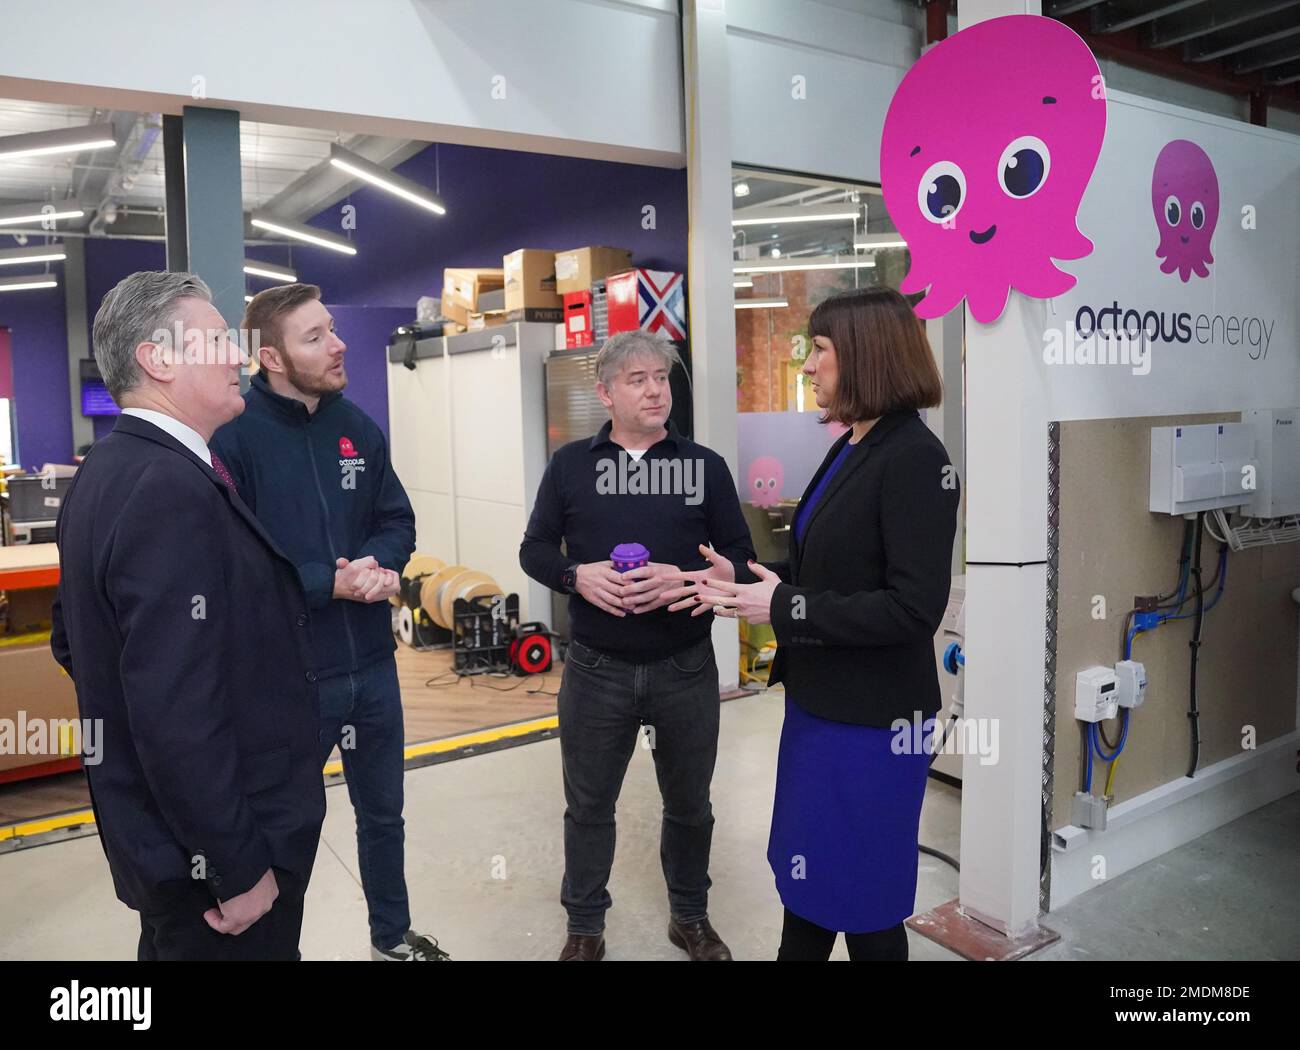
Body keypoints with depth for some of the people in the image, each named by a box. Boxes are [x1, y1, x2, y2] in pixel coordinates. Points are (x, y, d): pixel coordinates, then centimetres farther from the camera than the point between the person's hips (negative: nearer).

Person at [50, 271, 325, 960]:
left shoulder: (105, 470, 5)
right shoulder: (170, 489, -27)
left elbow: (72, 641, 16)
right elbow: (177, 716, -31)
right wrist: (242, 866, -22)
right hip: (210, 851, -9)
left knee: (173, 942, 27)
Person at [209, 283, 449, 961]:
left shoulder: (358, 429, 4)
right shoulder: (234, 438, -16)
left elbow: (397, 522, 8)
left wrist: (378, 564, -13)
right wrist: (331, 582, -20)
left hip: (372, 663, 6)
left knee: (383, 813, 22)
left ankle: (394, 936, 44)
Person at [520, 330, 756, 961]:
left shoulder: (706, 465, 1)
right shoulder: (570, 464, 1)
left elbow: (741, 557, 0)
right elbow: (534, 550, 5)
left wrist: (684, 580, -18)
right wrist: (578, 575, -16)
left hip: (685, 669, 1)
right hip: (595, 670, 0)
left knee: (689, 804, 17)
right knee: (588, 806, 14)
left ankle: (690, 918, 40)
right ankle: (584, 929, 35)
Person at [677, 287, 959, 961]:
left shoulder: (914, 458, -19)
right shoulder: (849, 451, 8)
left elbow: (913, 608, -25)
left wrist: (783, 610, -21)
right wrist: (738, 583, 0)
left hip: (871, 721, -8)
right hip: (818, 701, 9)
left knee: (861, 894, 11)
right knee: (806, 876, 23)